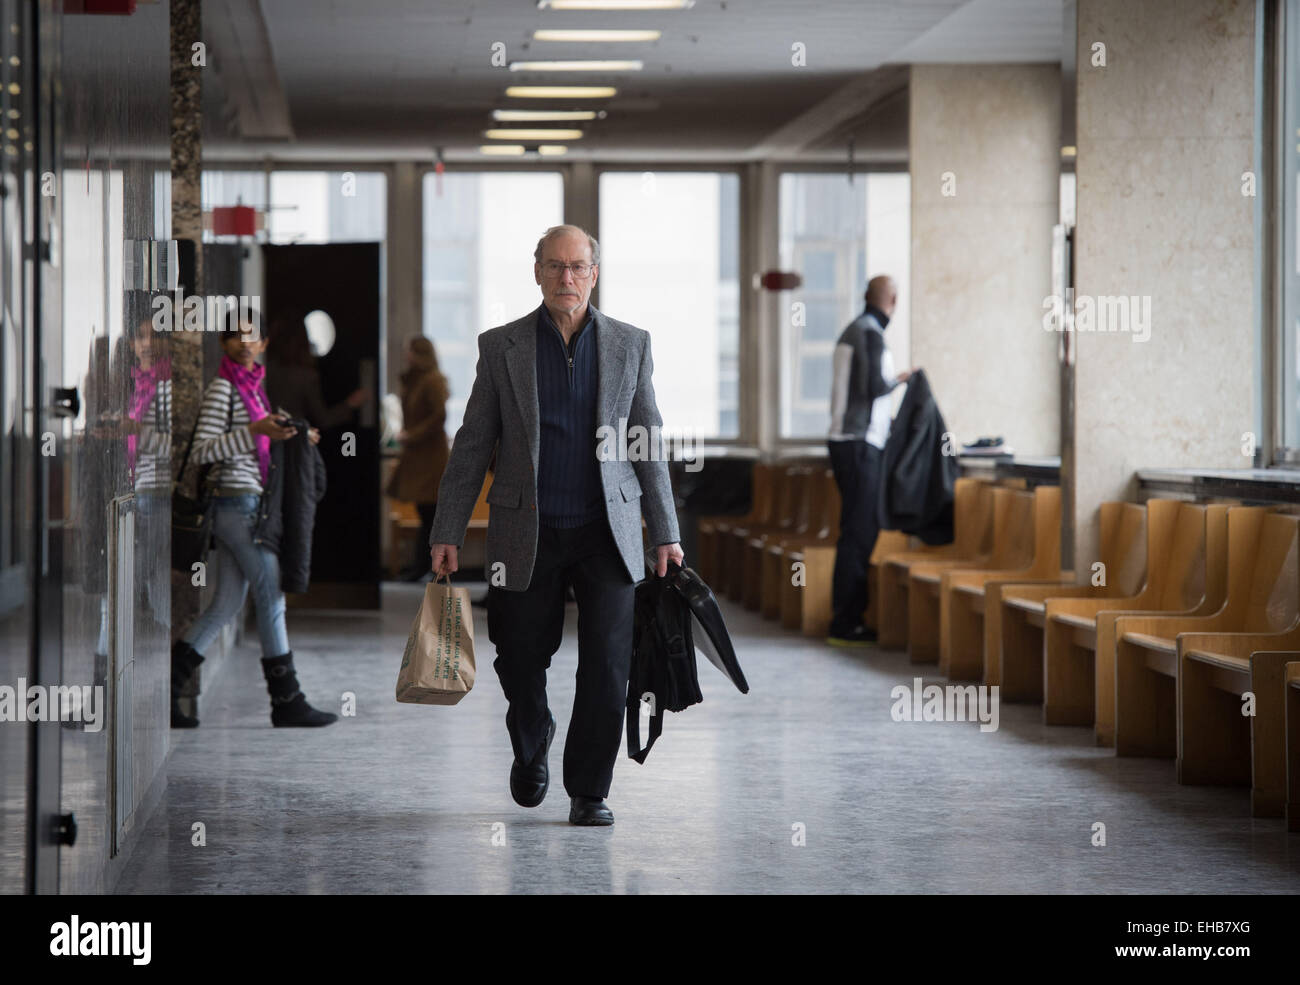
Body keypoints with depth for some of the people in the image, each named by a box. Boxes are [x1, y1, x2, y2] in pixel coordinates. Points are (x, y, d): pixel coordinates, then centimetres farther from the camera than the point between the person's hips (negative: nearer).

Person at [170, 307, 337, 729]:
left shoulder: (254, 386, 16)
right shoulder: (221, 389, -10)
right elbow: (201, 451, -16)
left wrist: (293, 439, 12)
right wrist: (255, 431, -22)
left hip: (253, 505, 9)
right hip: (237, 503, -9)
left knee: (227, 603, 7)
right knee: (271, 597, -4)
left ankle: (166, 689, 8)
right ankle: (286, 701, 3)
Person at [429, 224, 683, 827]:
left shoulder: (630, 345, 5)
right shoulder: (502, 347, 3)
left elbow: (648, 444, 8)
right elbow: (472, 446, 4)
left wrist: (666, 535, 3)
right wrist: (446, 533, -1)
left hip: (606, 533, 0)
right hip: (528, 534, 0)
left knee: (607, 667, -7)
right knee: (520, 658, 7)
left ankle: (588, 791, 6)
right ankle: (531, 748, 37)